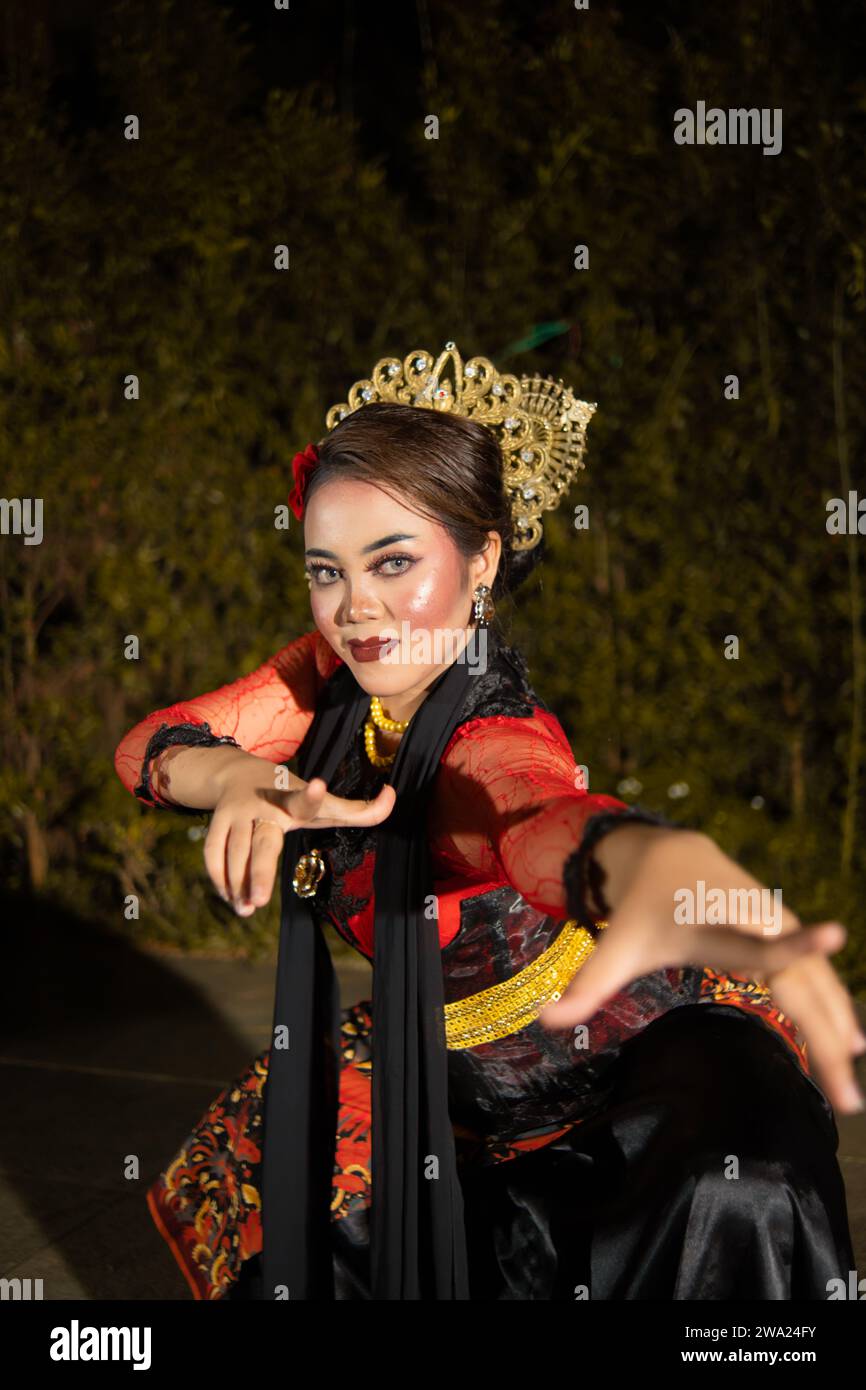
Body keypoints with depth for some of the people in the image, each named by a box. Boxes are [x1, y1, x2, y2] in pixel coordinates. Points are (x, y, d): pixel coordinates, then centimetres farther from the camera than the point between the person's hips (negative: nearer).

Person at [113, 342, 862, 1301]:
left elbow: (543, 817, -56)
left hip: (652, 1055, -7)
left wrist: (661, 863, -82)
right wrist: (243, 779, -34)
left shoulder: (494, 740, -32)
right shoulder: (341, 672, -11)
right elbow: (148, 745, -10)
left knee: (729, 1199, -34)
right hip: (453, 1064, 7)